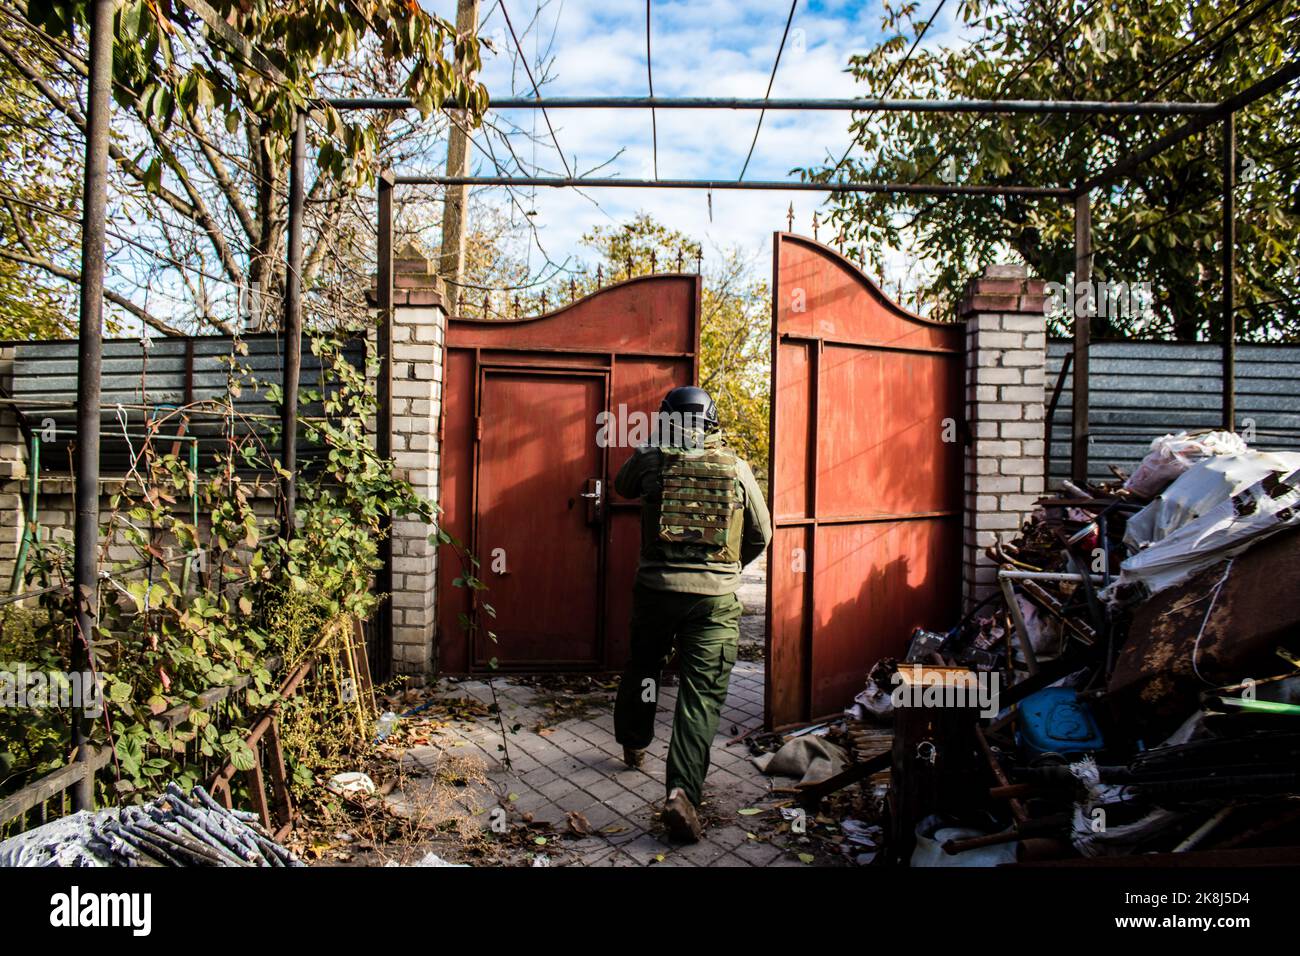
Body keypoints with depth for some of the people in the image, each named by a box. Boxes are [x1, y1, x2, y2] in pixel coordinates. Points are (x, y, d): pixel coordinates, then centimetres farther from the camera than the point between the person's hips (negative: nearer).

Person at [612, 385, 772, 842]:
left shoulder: (650, 459, -2)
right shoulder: (736, 467, 0)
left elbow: (622, 486, 22)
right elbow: (761, 533, 9)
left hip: (656, 588, 2)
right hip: (715, 598, -1)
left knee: (642, 668, 24)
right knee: (702, 693, 1)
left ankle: (633, 744, 46)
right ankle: (683, 790, -10)